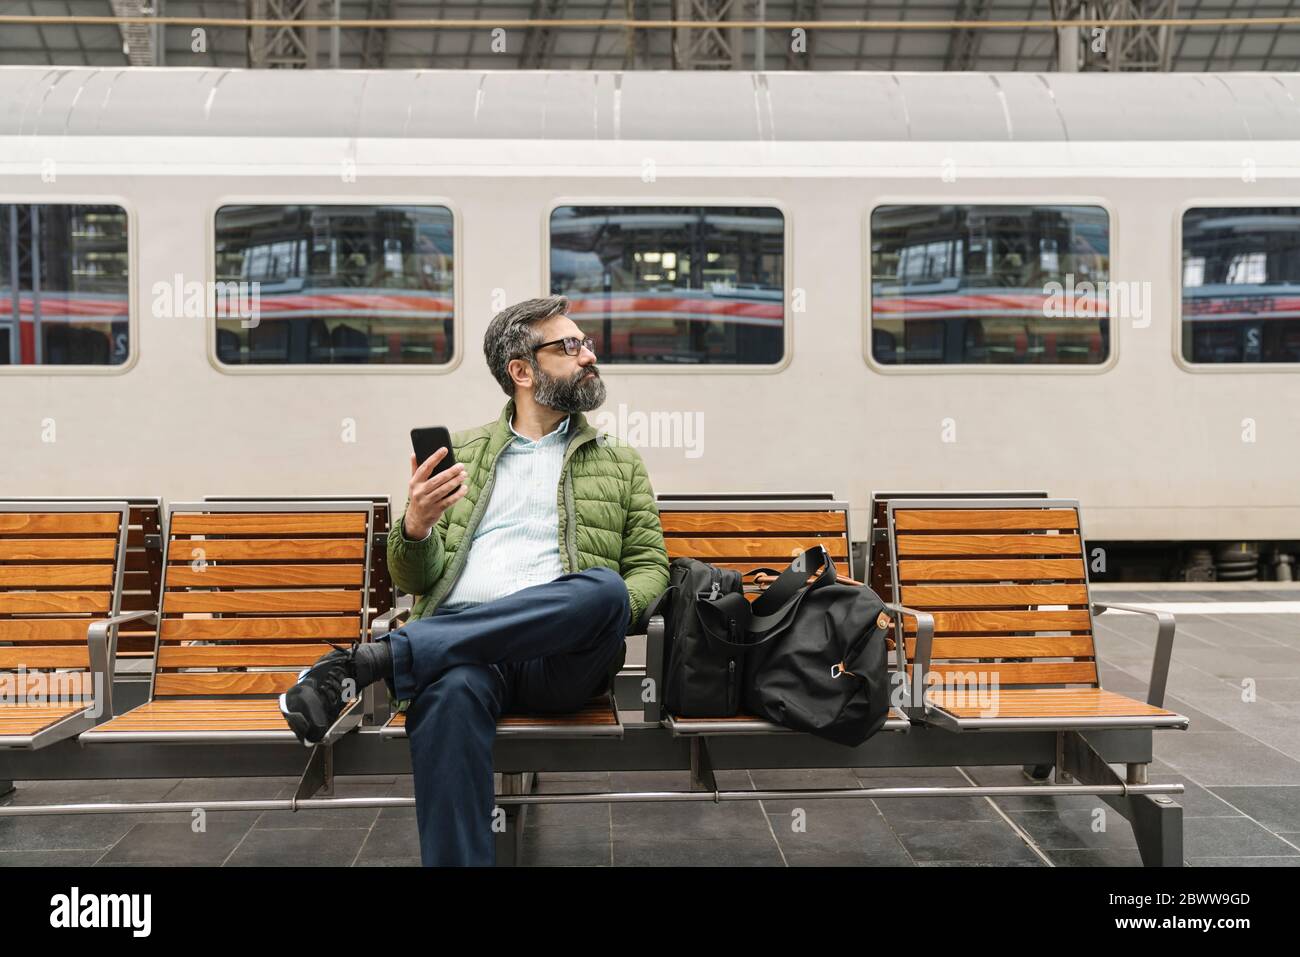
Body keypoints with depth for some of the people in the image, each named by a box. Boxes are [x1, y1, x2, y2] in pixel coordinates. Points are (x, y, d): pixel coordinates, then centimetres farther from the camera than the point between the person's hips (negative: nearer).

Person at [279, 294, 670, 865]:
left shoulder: (621, 464, 23)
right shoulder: (459, 452, 22)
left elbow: (650, 566, 16)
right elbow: (417, 578, 17)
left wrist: (614, 612, -8)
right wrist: (414, 530, -8)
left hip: (561, 660, 1)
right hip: (459, 636, -1)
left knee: (602, 590, -36)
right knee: (450, 693, -39)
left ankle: (368, 661, -32)